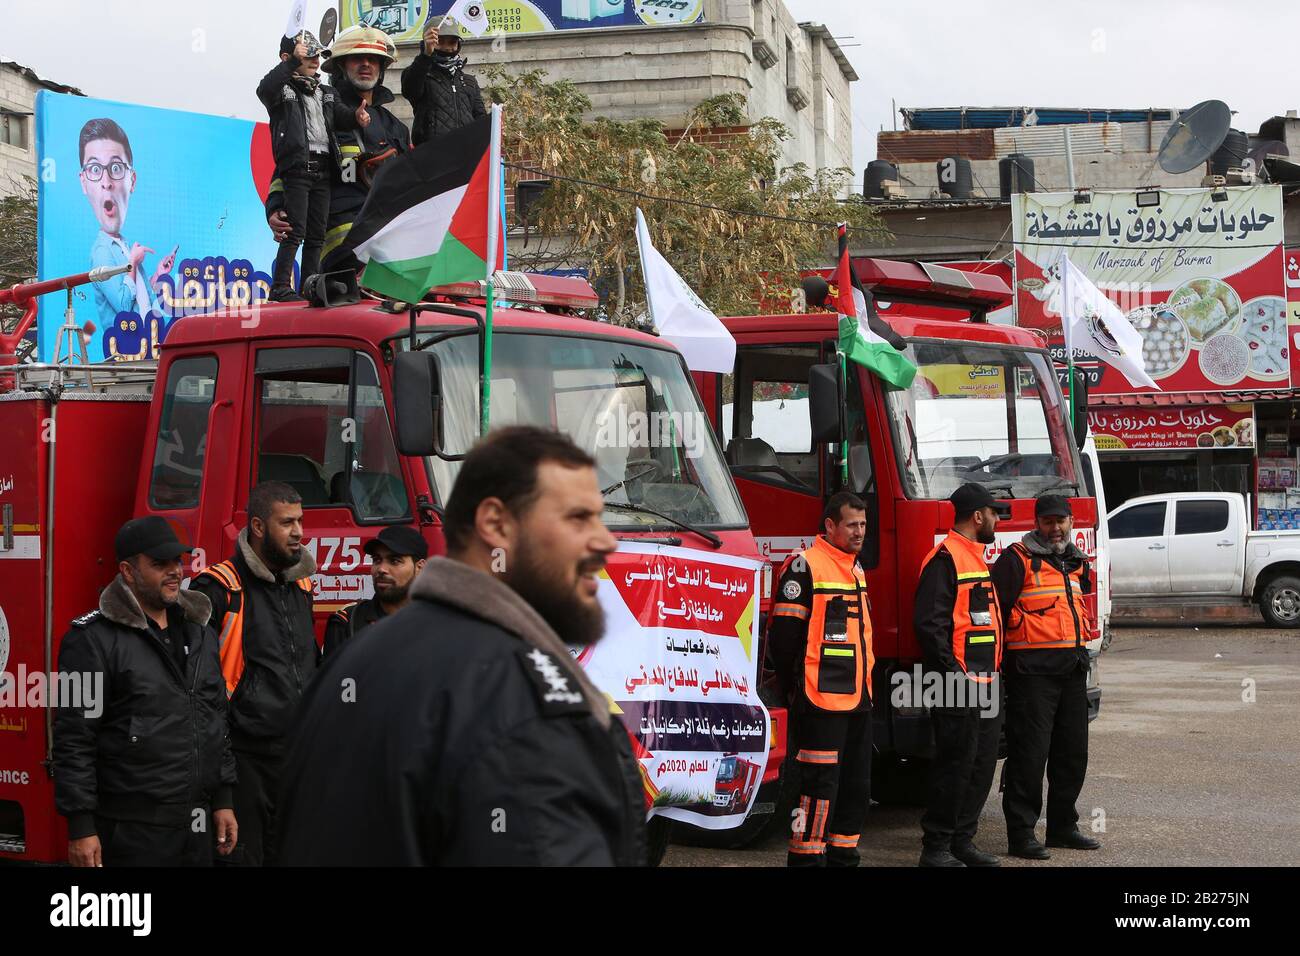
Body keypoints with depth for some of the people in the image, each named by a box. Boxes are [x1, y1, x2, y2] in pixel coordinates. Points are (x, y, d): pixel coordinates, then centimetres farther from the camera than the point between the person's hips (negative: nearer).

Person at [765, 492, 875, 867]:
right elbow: (783, 635, -13)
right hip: (822, 700, -9)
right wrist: (796, 687, -8)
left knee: (857, 785, 13)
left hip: (857, 699, 9)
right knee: (819, 784, -7)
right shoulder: (805, 566, -11)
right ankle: (807, 855, -2)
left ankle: (842, 856, 22)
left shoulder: (856, 570, 17)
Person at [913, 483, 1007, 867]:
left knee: (983, 763, 11)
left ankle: (962, 839, 20)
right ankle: (936, 847, 0)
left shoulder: (978, 558, 20)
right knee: (955, 763, -7)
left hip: (985, 683, 10)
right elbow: (929, 622, -19)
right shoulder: (945, 559, -12)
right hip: (958, 685, -10)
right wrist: (951, 673, -21)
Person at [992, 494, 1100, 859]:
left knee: (1073, 753, 12)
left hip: (1072, 669, 8)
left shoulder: (1077, 563, 18)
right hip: (1033, 670, -8)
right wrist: (1021, 631, -7)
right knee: (1029, 753, -7)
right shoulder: (1018, 559, -6)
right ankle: (1021, 835, -4)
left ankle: (1062, 826, 24)